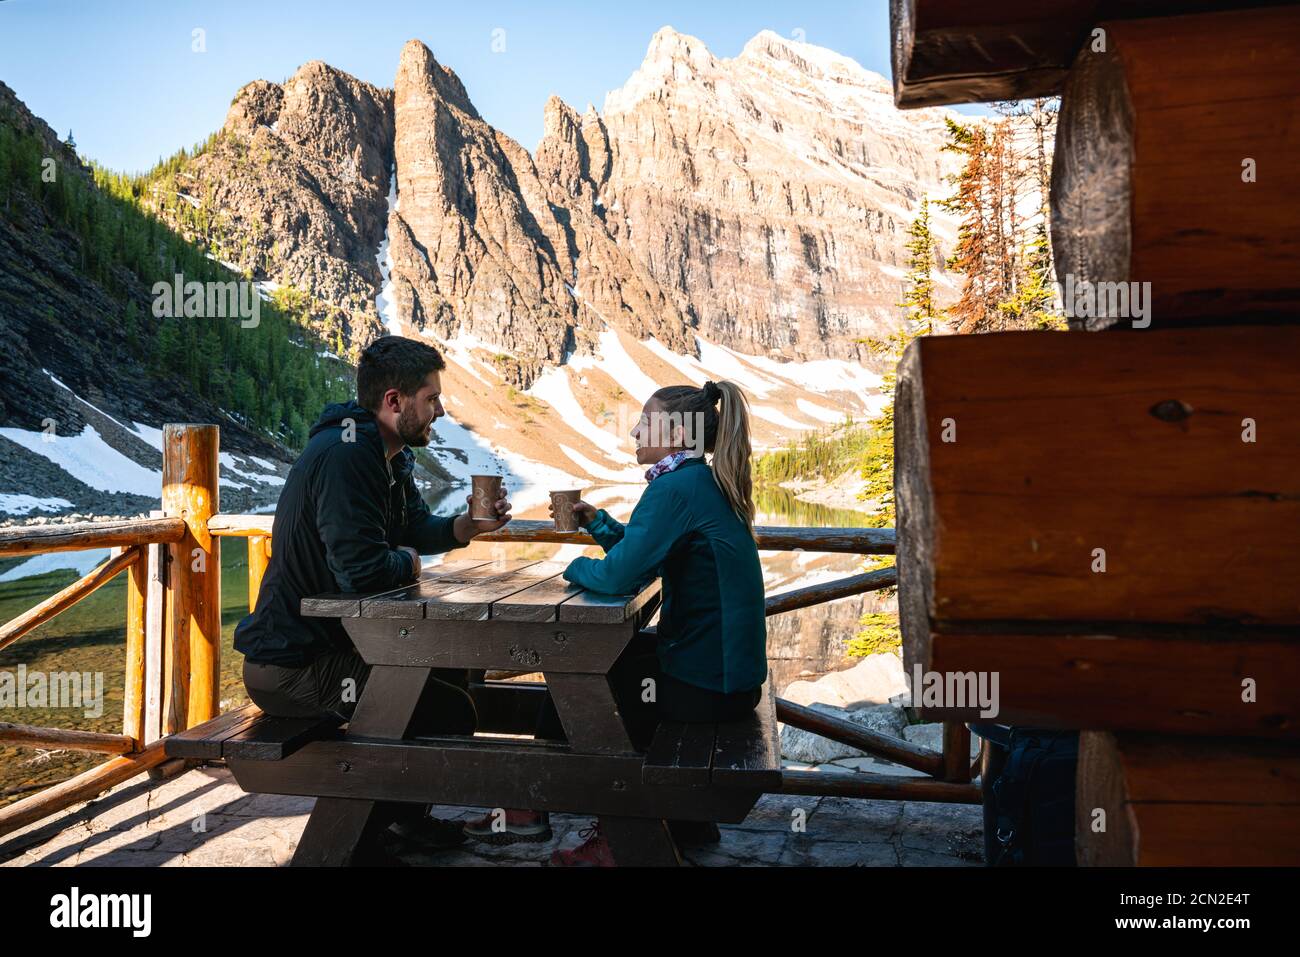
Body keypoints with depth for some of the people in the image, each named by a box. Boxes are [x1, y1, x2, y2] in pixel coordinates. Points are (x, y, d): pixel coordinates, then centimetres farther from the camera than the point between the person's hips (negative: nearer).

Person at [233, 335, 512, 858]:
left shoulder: (388, 456, 8)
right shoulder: (344, 456, -26)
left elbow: (415, 528, 17)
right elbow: (362, 567, -33)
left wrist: (466, 526, -4)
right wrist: (406, 562, -10)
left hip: (330, 641, 11)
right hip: (289, 665, -11)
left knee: (449, 668, 18)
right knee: (450, 709, -16)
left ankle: (400, 811, 30)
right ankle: (399, 816, 12)